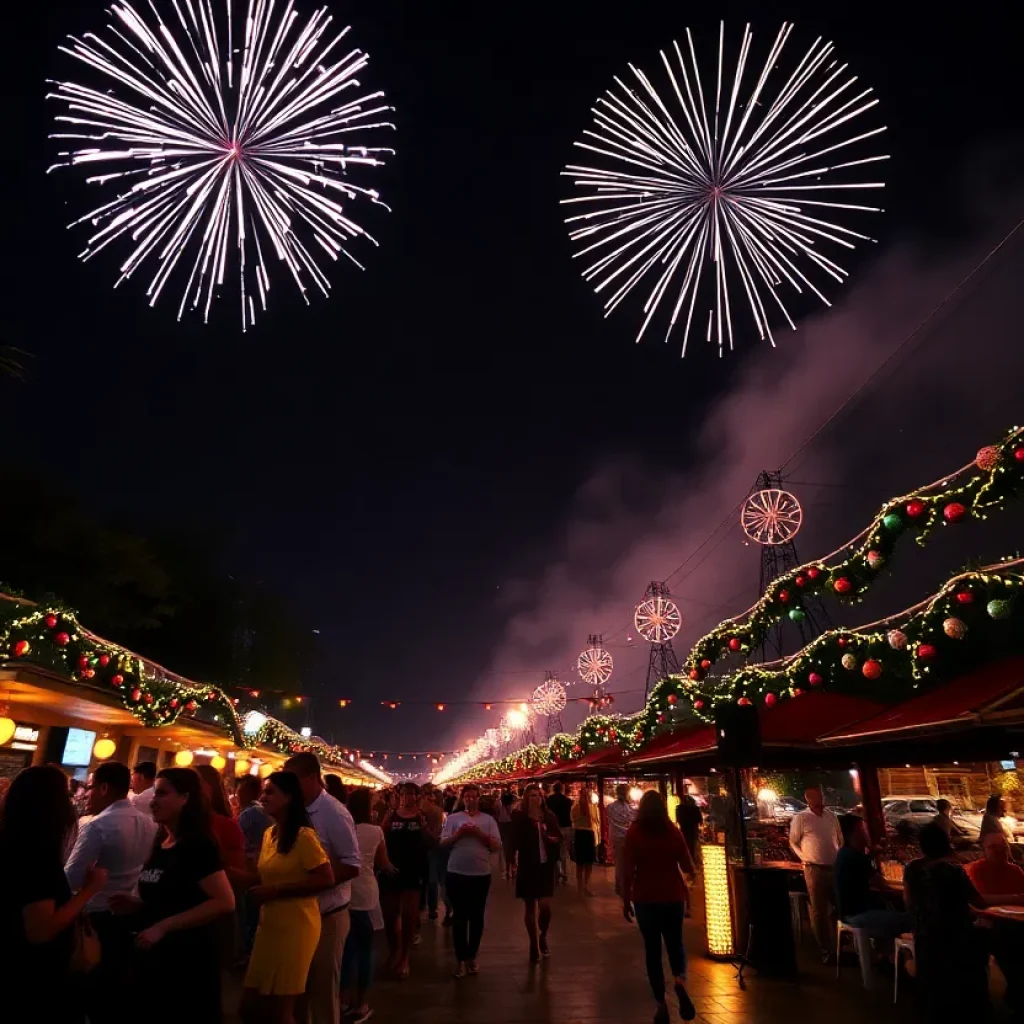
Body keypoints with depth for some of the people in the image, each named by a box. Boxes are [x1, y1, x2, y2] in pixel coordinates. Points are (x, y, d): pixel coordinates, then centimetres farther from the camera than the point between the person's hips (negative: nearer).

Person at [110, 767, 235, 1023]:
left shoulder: (198, 844, -19)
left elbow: (224, 902, -27)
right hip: (155, 956, 9)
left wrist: (164, 926, -26)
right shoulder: (160, 843, 7)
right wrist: (135, 904, 3)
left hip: (188, 957, -8)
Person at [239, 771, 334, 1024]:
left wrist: (277, 890, -20)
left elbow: (326, 879, -22)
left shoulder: (303, 835, -18)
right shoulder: (269, 834, 9)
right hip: (269, 924, 8)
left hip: (295, 927, -8)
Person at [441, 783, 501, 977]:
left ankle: (472, 956, 26)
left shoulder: (488, 819, 3)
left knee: (476, 916, 11)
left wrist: (480, 834, -13)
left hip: (481, 874, 1)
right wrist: (459, 833, -16)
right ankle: (461, 958, 17)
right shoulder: (452, 818, 1)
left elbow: (497, 846, -1)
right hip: (457, 874, -1)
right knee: (459, 916, 5)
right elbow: (443, 843, -2)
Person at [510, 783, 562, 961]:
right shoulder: (519, 817, -7)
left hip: (546, 866, 2)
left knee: (545, 907, -1)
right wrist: (514, 860, -17)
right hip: (527, 866, -2)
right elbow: (515, 841, -8)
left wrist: (552, 839, -12)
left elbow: (559, 837, 9)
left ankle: (543, 937, 27)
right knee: (530, 907, 7)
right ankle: (534, 944, 24)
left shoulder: (549, 816, 1)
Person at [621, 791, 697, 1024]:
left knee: (652, 949, 13)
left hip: (645, 898, -1)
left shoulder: (634, 833, -8)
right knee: (675, 943, 19)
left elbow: (627, 871, -8)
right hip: (673, 896, 1)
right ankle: (680, 980, -9)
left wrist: (626, 900, 2)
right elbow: (689, 868, 0)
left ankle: (661, 1005, 12)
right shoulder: (673, 831, -5)